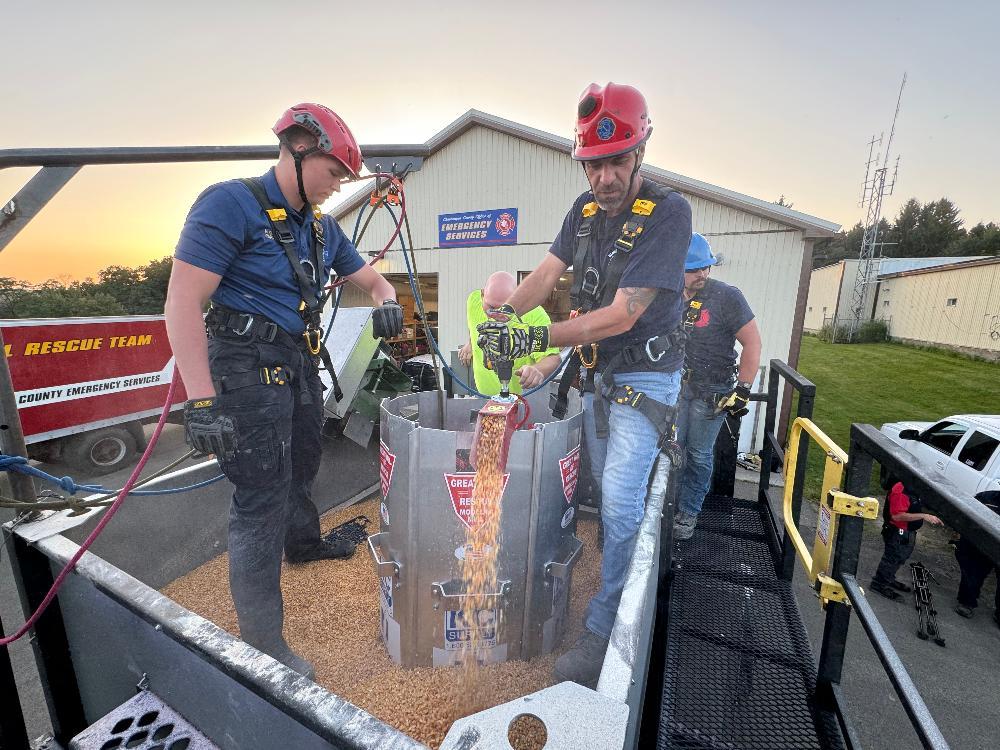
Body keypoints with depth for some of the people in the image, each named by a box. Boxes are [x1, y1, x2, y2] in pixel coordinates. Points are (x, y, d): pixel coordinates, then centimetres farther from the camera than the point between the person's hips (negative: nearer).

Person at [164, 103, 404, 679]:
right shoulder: (232, 204, -14)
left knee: (302, 466, 25)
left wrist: (386, 302, -6)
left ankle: (303, 542, 54)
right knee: (263, 498, -5)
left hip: (300, 365, 8)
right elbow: (183, 303, -20)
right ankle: (262, 642, 12)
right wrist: (202, 401, -25)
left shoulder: (321, 226, 10)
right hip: (248, 368, -8)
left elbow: (369, 278, 19)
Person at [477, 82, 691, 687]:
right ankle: (633, 578, 38)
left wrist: (538, 339, -29)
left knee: (621, 500, -11)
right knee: (610, 494, 16)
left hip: (645, 377, -6)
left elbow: (621, 316, -25)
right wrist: (502, 317, -19)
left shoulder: (668, 212, -18)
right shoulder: (586, 208, 4)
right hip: (597, 375, 7)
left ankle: (604, 632, 7)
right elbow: (546, 275, -1)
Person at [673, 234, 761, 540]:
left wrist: (743, 390, -14)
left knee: (699, 454, 6)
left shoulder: (727, 296, -12)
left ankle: (688, 512, 23)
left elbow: (752, 343, -10)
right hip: (677, 385, 4)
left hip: (712, 391, -4)